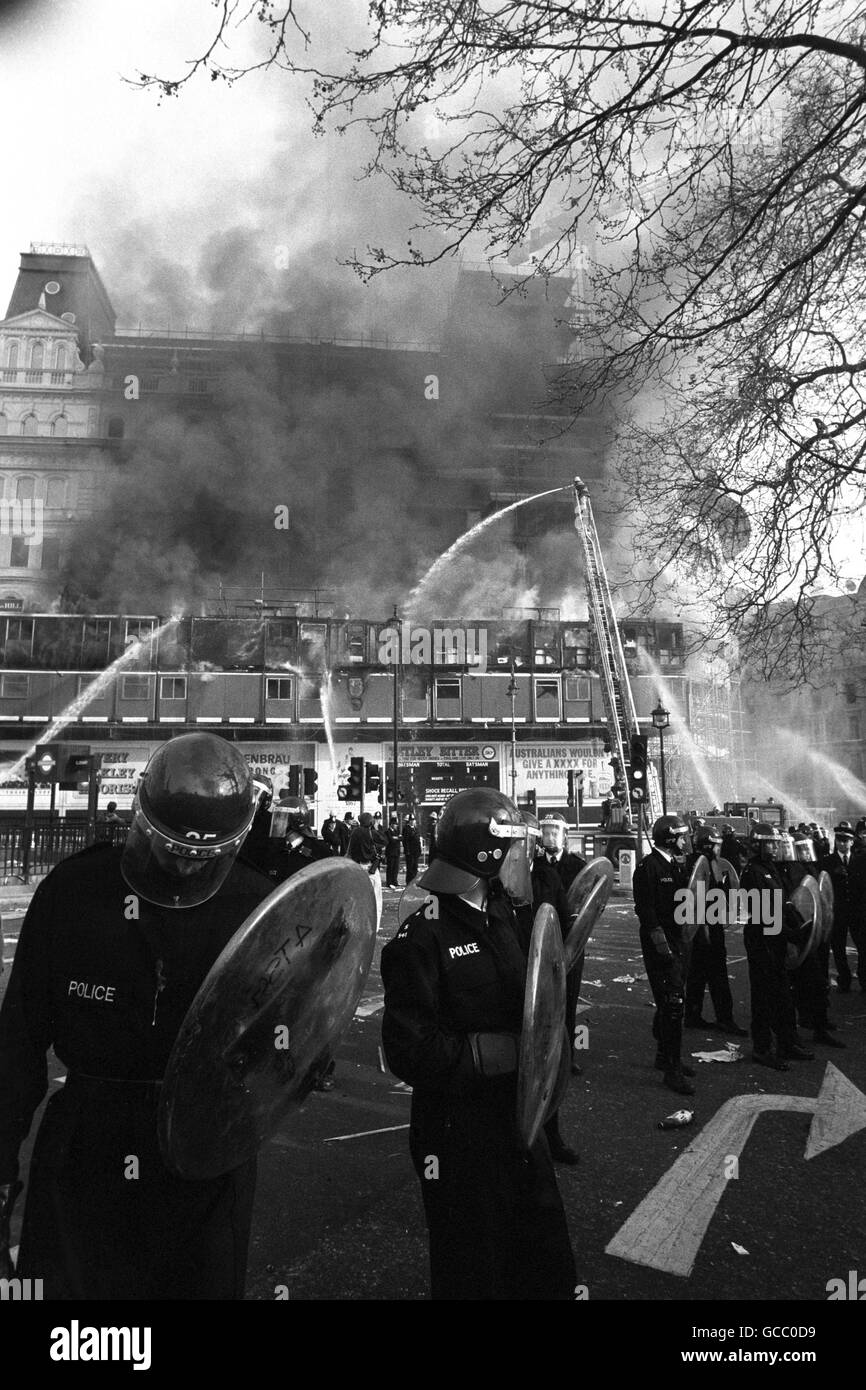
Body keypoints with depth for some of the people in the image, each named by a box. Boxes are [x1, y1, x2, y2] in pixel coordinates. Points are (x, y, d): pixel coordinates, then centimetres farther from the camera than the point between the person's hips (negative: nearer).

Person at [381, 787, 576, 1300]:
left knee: (549, 1263, 21)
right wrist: (506, 1049, -26)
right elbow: (410, 1052, -23)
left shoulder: (506, 918, 6)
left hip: (519, 1120, 7)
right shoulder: (421, 939, -19)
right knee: (474, 1274, 12)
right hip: (459, 1136, -7)